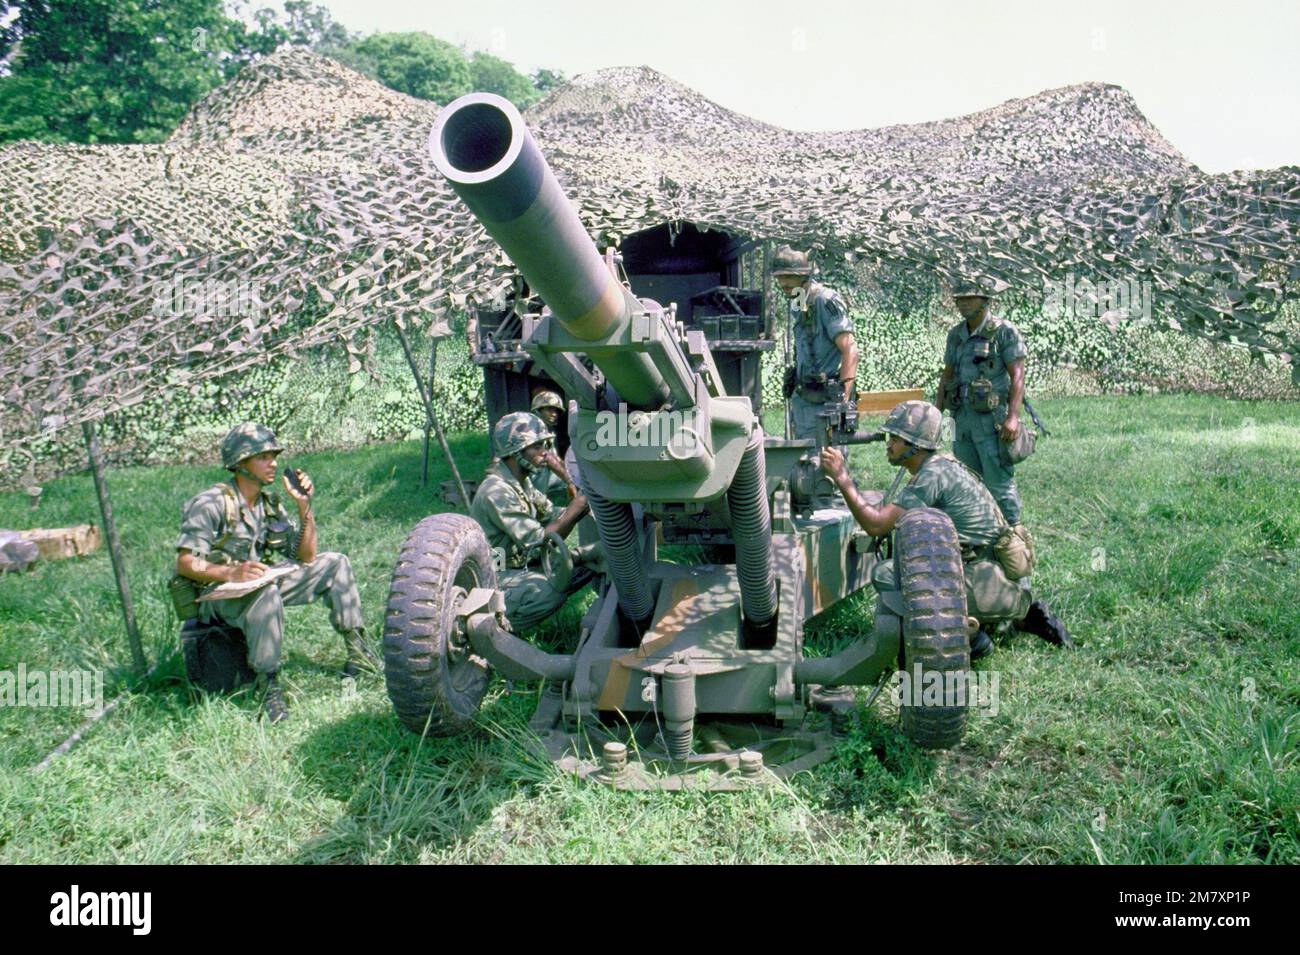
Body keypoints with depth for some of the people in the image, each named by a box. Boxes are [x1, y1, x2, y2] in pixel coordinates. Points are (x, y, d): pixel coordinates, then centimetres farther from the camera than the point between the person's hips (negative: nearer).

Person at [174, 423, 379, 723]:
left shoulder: (269, 503, 7)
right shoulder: (210, 504, -15)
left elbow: (306, 556, 7)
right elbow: (184, 563, -22)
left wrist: (304, 506, -4)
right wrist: (231, 572, -38)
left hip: (260, 587, 7)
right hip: (217, 595, -7)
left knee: (333, 563, 0)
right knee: (266, 591, -40)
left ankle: (357, 650, 1)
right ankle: (267, 684, -30)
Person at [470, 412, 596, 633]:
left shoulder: (523, 483, 8)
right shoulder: (496, 492, -22)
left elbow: (554, 516, 6)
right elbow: (538, 542, -26)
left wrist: (587, 501, -9)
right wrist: (578, 505, -27)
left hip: (522, 566, 10)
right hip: (493, 579, -10)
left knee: (590, 561, 0)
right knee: (550, 590, -34)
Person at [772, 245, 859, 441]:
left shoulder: (826, 301, -14)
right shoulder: (796, 304, 13)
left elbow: (850, 350, -19)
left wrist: (843, 397, -24)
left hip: (825, 402, -9)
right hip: (803, 399, 9)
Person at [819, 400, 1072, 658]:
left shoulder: (933, 475, -18)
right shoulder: (941, 465, 12)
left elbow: (877, 524, -21)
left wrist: (841, 477, -16)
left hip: (983, 579, -10)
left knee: (886, 575, -17)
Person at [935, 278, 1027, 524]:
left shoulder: (1003, 331, -6)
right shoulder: (955, 334, 13)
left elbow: (1017, 375, -12)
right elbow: (947, 375, 20)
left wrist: (1013, 416, -22)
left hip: (992, 419, -6)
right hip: (963, 418, 7)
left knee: (999, 483, -5)